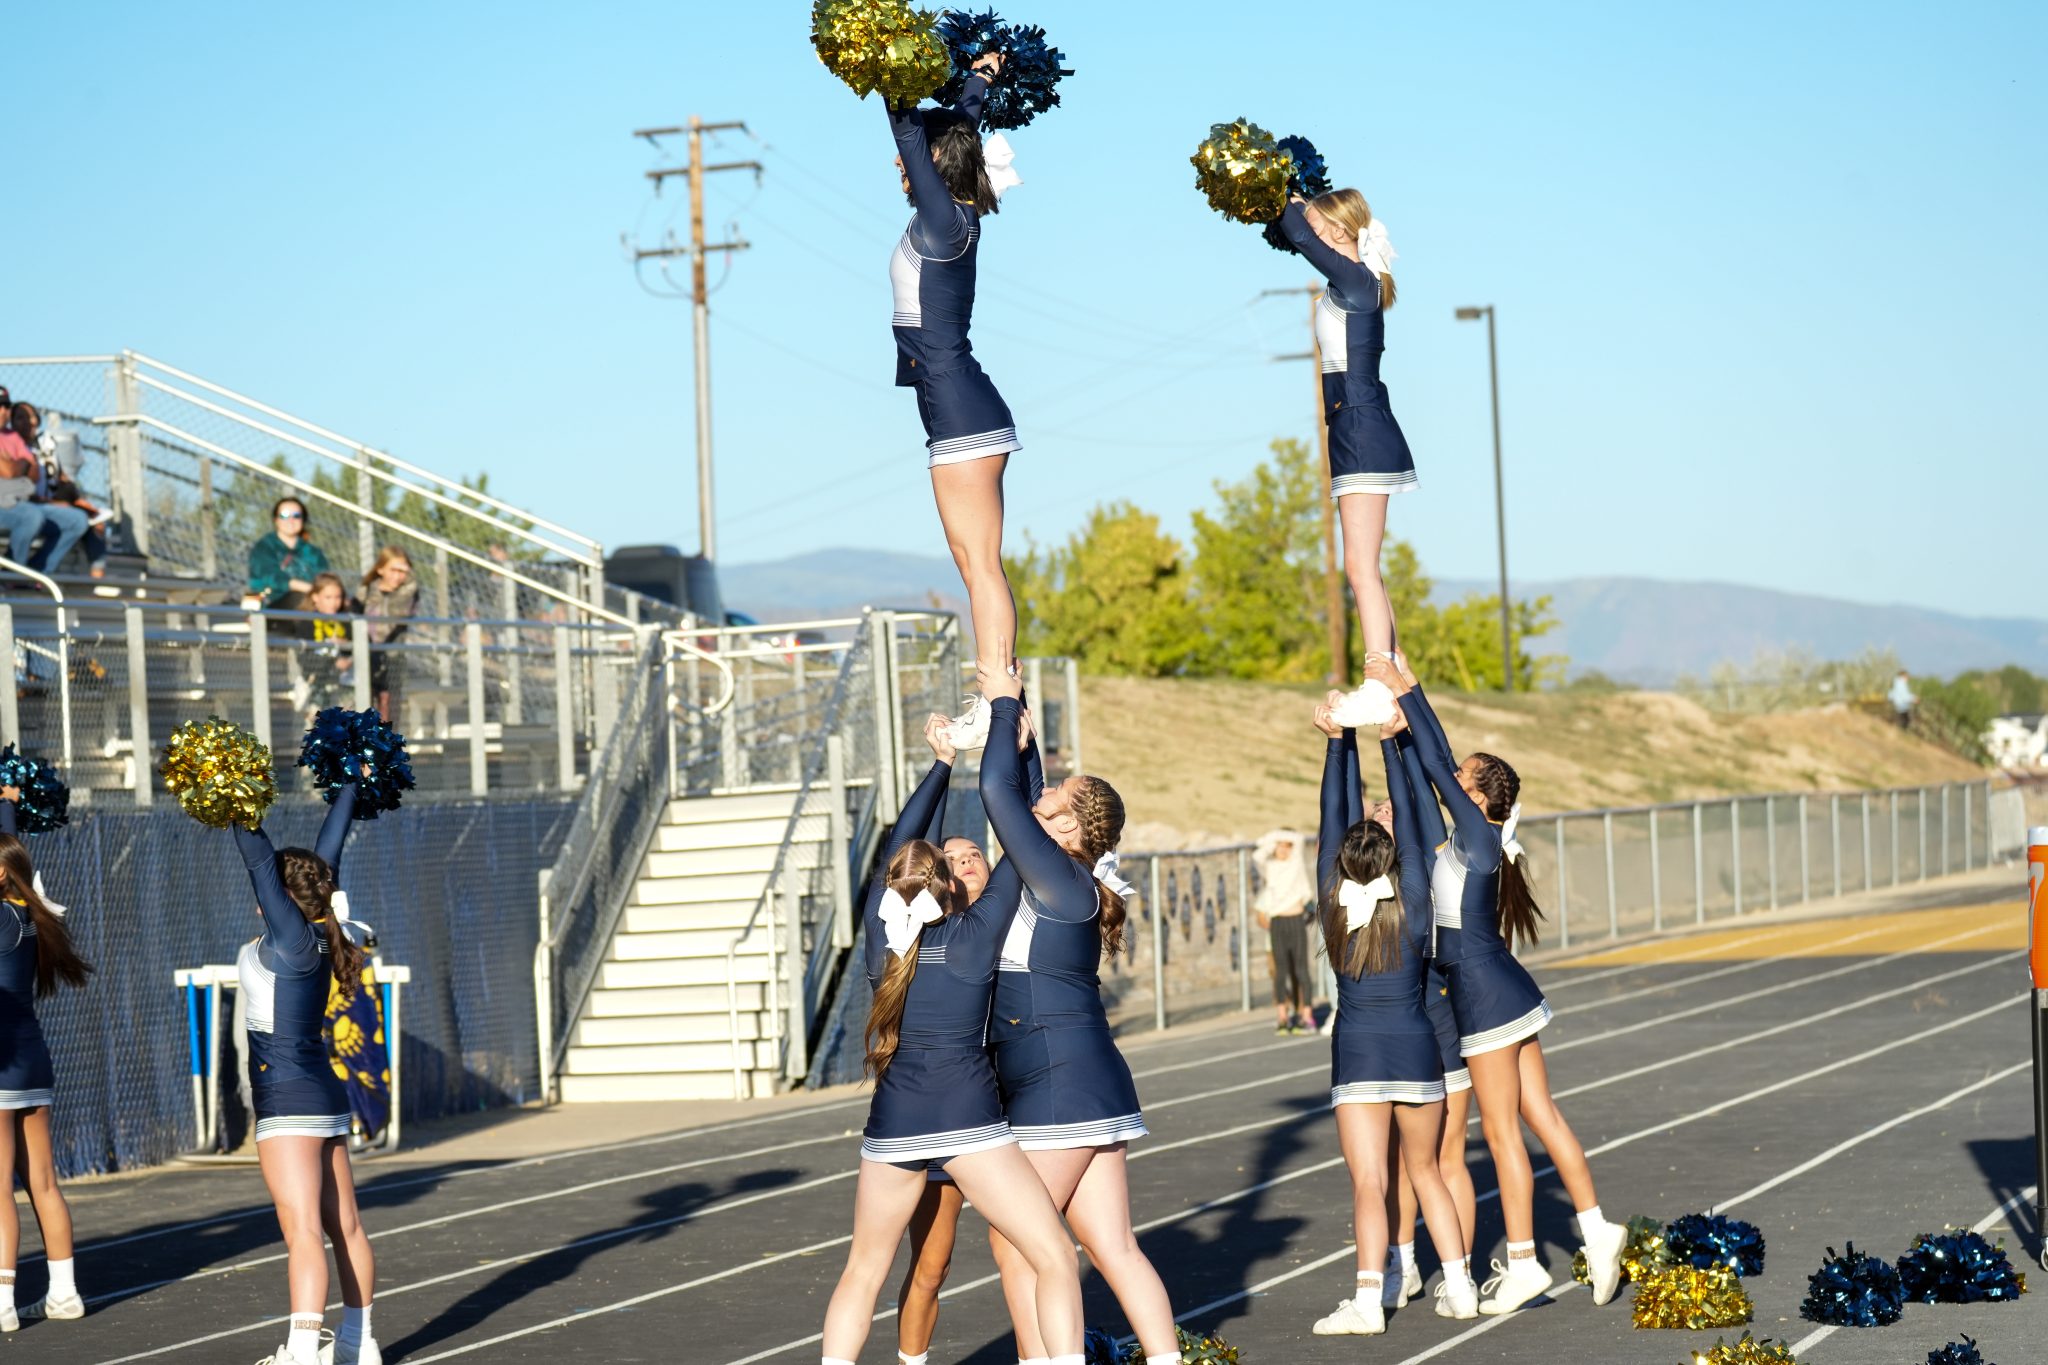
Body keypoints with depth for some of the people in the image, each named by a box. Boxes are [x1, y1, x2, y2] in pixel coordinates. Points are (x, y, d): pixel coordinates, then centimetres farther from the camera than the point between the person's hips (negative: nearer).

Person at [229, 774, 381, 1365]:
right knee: (343, 1227, 16)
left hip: (290, 1102, -9)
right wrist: (351, 785, 22)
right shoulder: (320, 934, 6)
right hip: (326, 1096, 9)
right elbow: (330, 845, 15)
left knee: (303, 1231, -17)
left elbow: (259, 859, -18)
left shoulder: (291, 937, -13)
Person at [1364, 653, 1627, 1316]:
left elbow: (1436, 766, -15)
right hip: (1507, 995, 9)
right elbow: (1440, 763, 14)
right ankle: (1596, 1228, 12)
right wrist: (1407, 691, 13)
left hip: (1488, 1000, -9)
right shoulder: (1474, 837, 7)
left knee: (1501, 1130, -2)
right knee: (1541, 1115, 11)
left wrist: (1405, 691, -10)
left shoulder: (1477, 835, -15)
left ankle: (1523, 1262, 3)